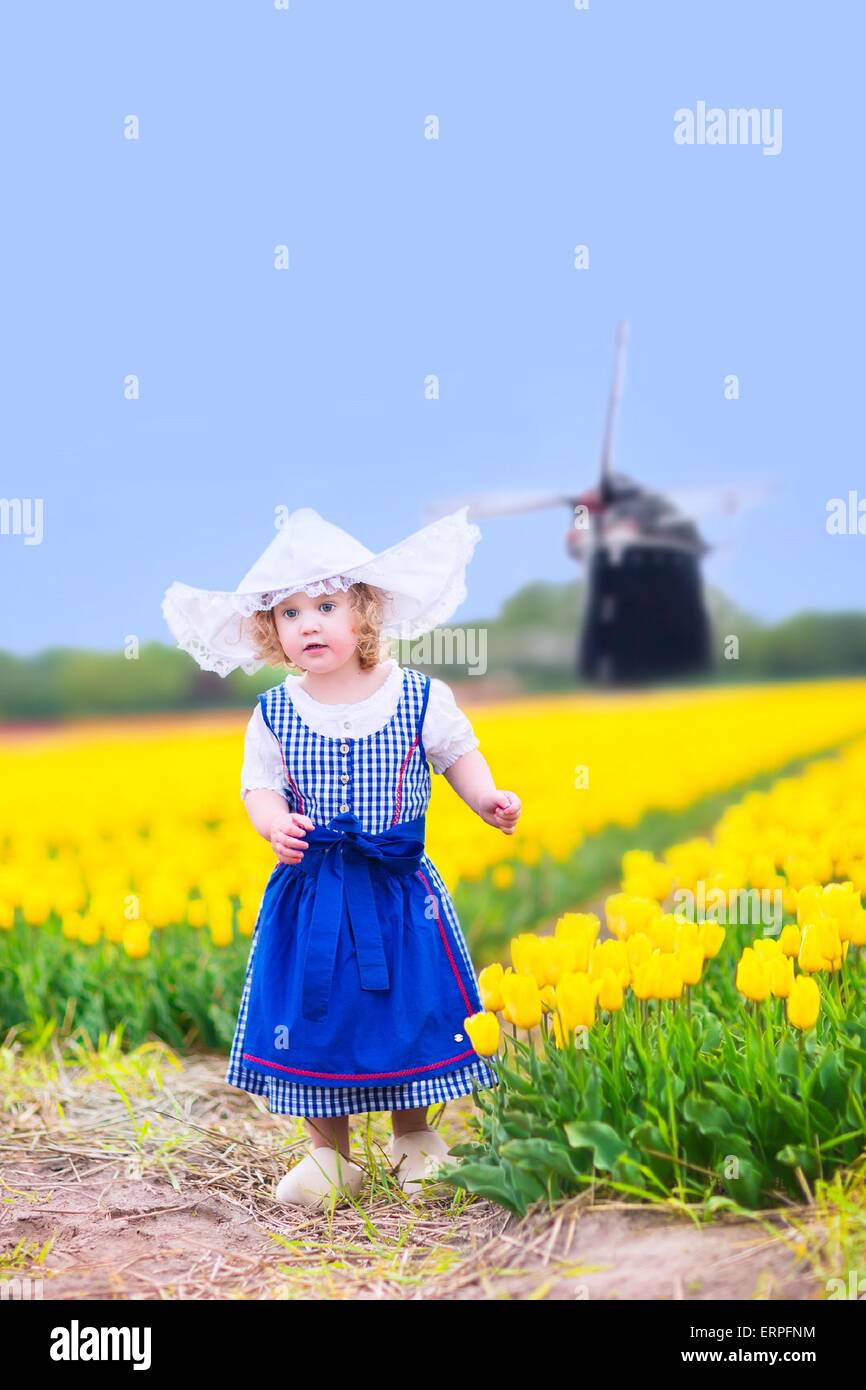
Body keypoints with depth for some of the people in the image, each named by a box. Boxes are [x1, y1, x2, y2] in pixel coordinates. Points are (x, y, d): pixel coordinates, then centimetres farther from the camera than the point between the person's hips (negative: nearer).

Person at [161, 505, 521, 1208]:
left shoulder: (419, 695, -4)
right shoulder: (274, 712, -1)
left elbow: (458, 752, 9)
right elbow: (259, 784, 3)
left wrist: (488, 798, -7)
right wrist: (273, 821, -17)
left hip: (399, 886, -1)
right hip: (310, 891, 1)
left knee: (410, 1007, 6)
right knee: (312, 1014, 5)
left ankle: (414, 1138, 30)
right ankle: (330, 1155, 22)